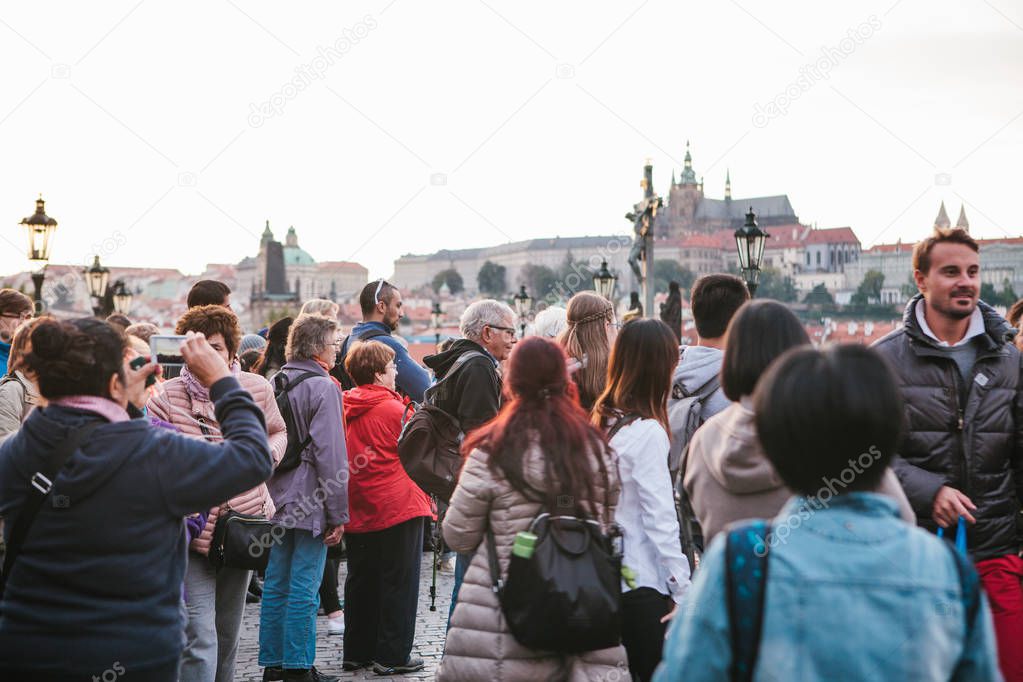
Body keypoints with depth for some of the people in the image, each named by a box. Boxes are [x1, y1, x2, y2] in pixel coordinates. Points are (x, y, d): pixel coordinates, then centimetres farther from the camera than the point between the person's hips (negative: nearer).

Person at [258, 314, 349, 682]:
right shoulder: (323, 388, -12)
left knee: (275, 584, 12)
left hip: (277, 500, 8)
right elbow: (330, 454, -16)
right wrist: (338, 513, -12)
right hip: (310, 502, -8)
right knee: (304, 589, -2)